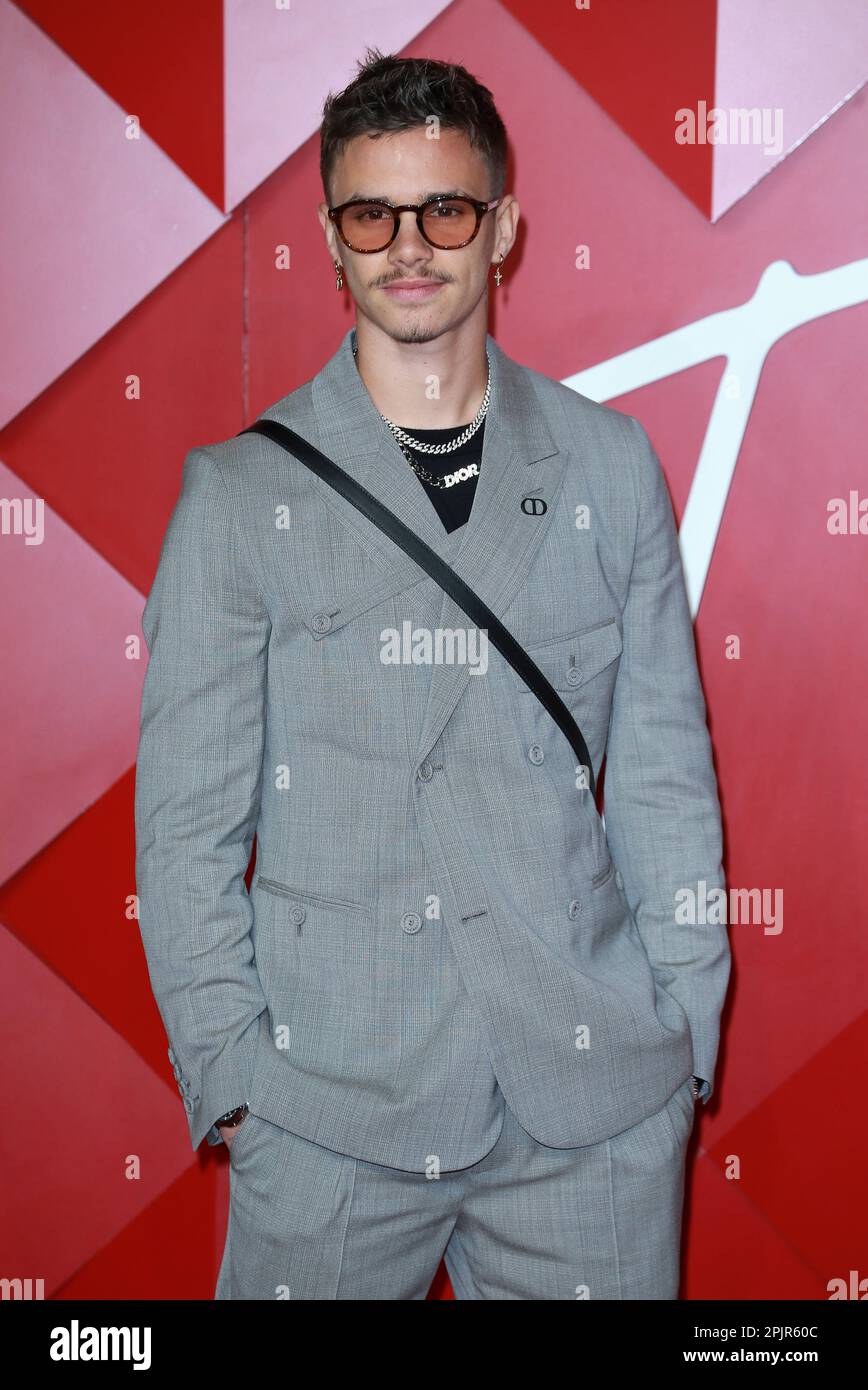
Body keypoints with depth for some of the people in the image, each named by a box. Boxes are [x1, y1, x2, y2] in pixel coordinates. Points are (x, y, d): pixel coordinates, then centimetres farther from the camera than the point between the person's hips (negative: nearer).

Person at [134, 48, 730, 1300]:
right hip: (326, 1103, -1)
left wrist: (689, 1031, 3)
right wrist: (225, 1069, -4)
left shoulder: (610, 463, 5)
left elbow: (664, 772, 6)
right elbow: (188, 814, 1)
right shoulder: (238, 492, 0)